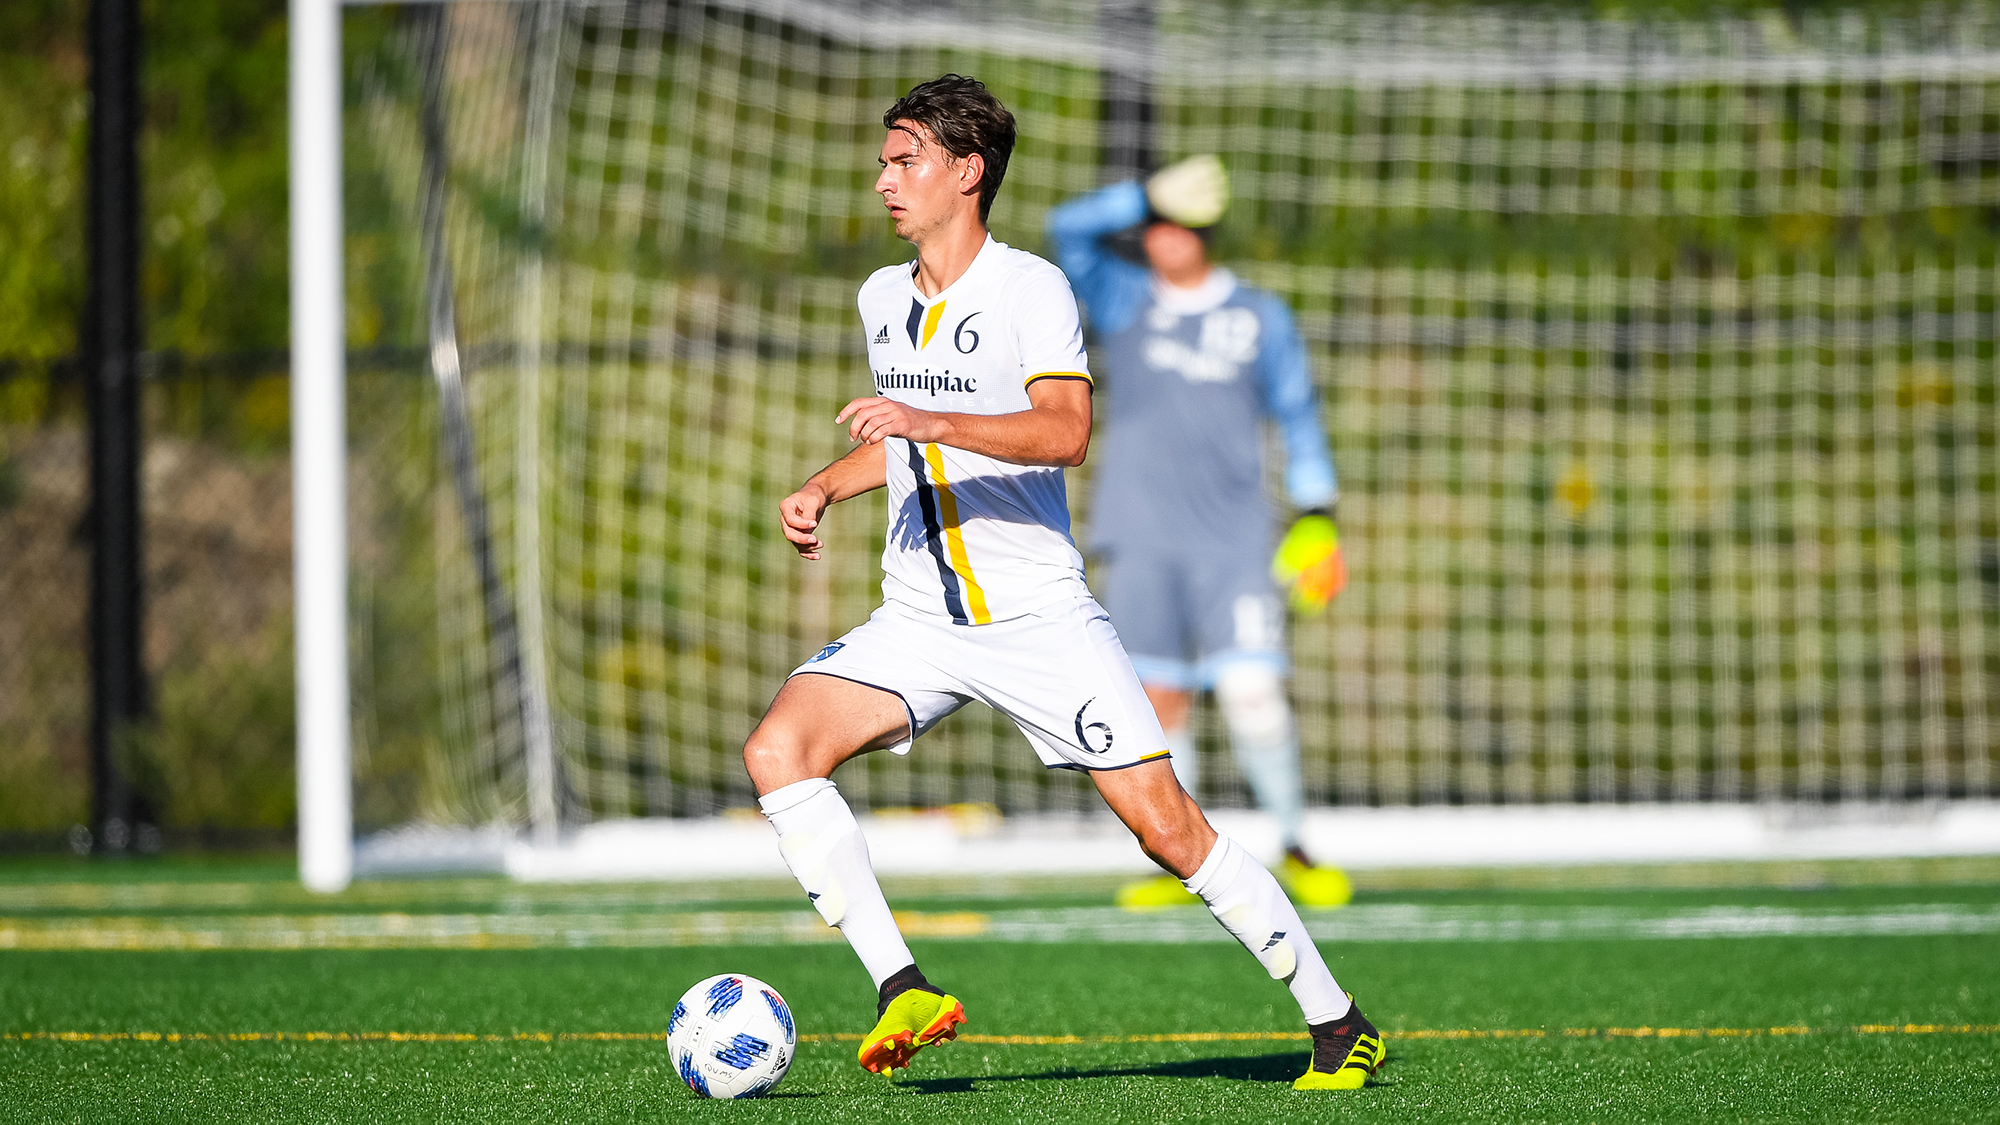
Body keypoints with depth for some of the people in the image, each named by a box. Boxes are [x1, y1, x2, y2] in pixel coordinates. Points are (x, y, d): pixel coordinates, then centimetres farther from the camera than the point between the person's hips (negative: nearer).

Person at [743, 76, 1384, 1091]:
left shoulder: (1030, 287, -9)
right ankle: (903, 991, -18)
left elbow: (1065, 432, -24)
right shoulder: (881, 298, 12)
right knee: (776, 750, -19)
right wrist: (823, 488, 12)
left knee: (1165, 826, -9)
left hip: (1041, 615, -6)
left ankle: (1338, 1025, 6)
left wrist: (929, 421, -33)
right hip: (918, 619, 6)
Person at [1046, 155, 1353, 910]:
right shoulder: (1122, 301, 7)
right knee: (1159, 699, 1)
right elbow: (1069, 226, -8)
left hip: (1233, 538, -1)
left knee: (1252, 692, -11)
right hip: (1140, 538, 1)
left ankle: (1294, 848, 4)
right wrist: (1152, 195, -11)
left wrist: (1318, 515, 8)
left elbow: (1297, 416, 13)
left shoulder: (1259, 317, 8)